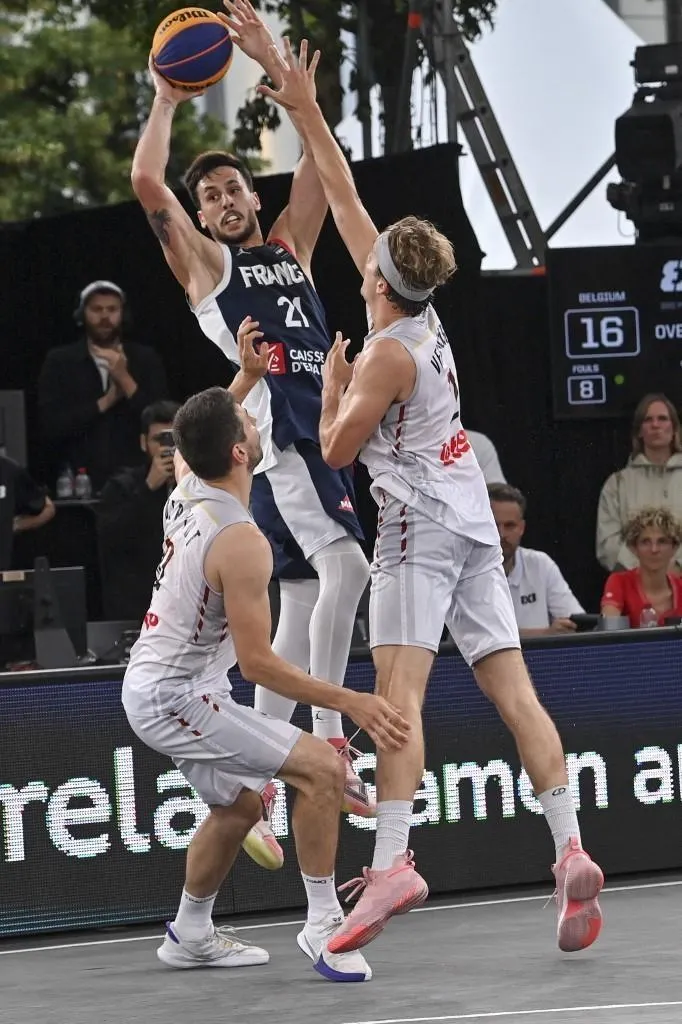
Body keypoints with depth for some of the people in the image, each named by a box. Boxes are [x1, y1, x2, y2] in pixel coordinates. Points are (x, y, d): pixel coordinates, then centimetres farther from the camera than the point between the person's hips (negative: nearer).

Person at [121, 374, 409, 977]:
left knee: (240, 804, 27)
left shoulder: (187, 492, -2)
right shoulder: (241, 541, -26)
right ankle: (323, 924, -9)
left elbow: (212, 435, 26)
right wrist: (351, 703, -22)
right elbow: (257, 663, -24)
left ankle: (191, 935, 38)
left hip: (149, 684, 10)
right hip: (177, 698, -10)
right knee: (322, 768, -14)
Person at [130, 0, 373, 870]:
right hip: (269, 425, -7)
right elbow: (146, 183, -6)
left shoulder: (290, 246, 22)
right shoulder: (202, 262, 7)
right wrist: (166, 101, 3)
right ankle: (330, 741, -25)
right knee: (344, 563, -26)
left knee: (301, 608, 8)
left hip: (322, 426, 7)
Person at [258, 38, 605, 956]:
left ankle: (392, 862, -30)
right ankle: (571, 851, -10)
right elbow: (346, 200, 17)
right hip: (471, 522, 8)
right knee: (512, 689, 0)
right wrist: (306, 113, 20)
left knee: (398, 690, -17)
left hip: (419, 525, -8)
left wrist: (333, 384, 11)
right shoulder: (425, 314, 10)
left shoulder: (388, 352, -11)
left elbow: (337, 449, -6)